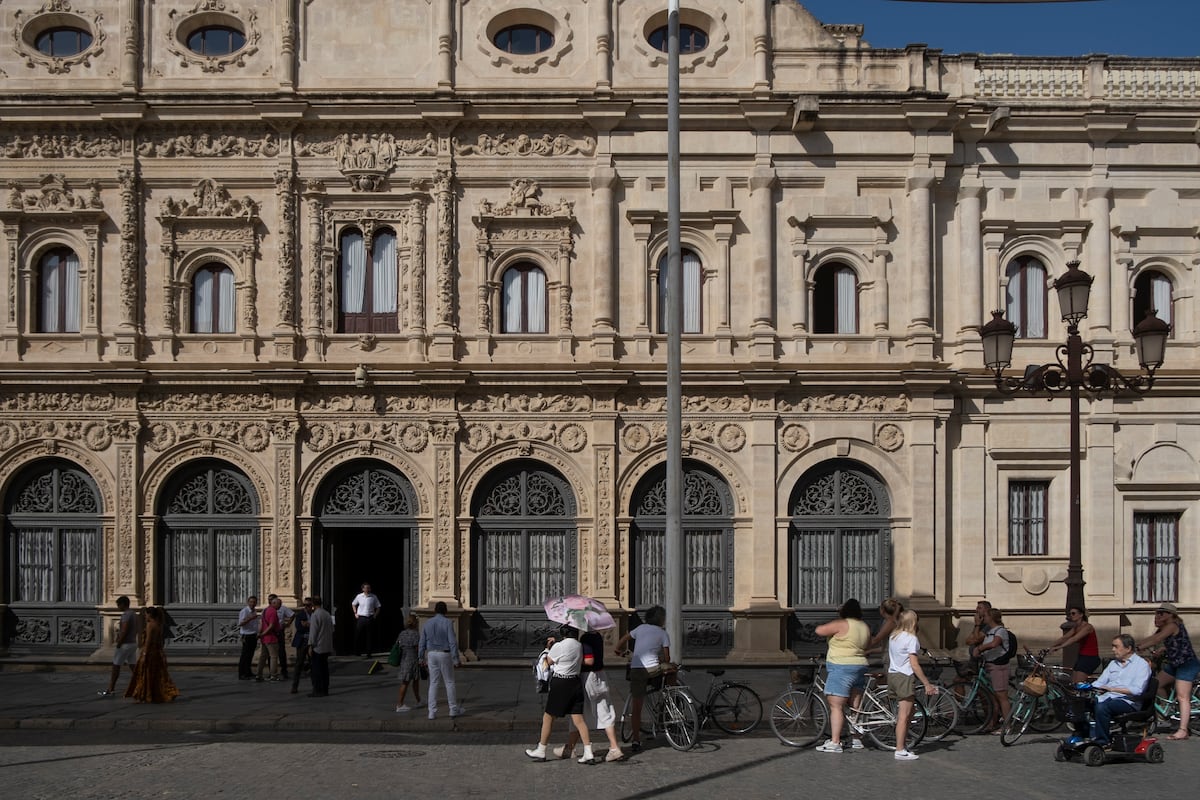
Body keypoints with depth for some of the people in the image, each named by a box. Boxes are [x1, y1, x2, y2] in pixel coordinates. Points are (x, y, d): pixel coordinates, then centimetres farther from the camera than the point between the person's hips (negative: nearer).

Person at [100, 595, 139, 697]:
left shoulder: (126, 615, -17)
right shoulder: (134, 615, 13)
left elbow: (124, 631, -23)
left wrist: (118, 645, -17)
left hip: (125, 644, -9)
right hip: (133, 643, 9)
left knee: (116, 666, 0)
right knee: (133, 666, 8)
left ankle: (110, 690, 5)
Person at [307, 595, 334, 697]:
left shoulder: (315, 615, -13)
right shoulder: (327, 614, 9)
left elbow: (313, 631, -15)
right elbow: (331, 630, 14)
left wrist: (310, 646, -11)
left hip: (317, 647, -7)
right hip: (327, 647, 7)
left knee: (315, 669, -2)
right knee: (324, 669, 11)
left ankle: (317, 691, -2)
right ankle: (325, 690, 14)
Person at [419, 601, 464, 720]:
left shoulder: (427, 624, 4)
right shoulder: (448, 623, -10)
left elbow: (422, 643, 8)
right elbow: (452, 642, -15)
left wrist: (421, 658, 18)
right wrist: (456, 659, -13)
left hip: (431, 654, 4)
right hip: (445, 655, -4)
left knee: (433, 683, 6)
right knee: (449, 682, 7)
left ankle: (432, 712, 2)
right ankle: (454, 710, 13)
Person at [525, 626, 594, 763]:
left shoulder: (559, 646, -14)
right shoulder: (579, 646, 5)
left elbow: (548, 662, -2)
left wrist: (547, 648, 17)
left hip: (560, 684, -6)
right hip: (576, 682, 6)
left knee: (548, 717, 9)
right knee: (578, 719, 4)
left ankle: (540, 751, 19)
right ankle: (588, 753, -4)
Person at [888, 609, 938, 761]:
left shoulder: (893, 636, 12)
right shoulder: (911, 639, -12)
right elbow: (914, 665, -15)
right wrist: (927, 683, -12)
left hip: (892, 675, 8)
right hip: (905, 677, -8)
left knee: (906, 712, 18)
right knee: (904, 715, -5)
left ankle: (903, 744, 22)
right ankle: (900, 750, -4)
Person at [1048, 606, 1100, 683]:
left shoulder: (1087, 626, -16)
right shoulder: (1075, 627, 12)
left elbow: (1074, 639, -29)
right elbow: (1064, 638, 6)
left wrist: (1059, 647, -37)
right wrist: (1050, 646, -7)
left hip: (1090, 658, -9)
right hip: (1082, 656, 9)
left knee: (1078, 684, -17)